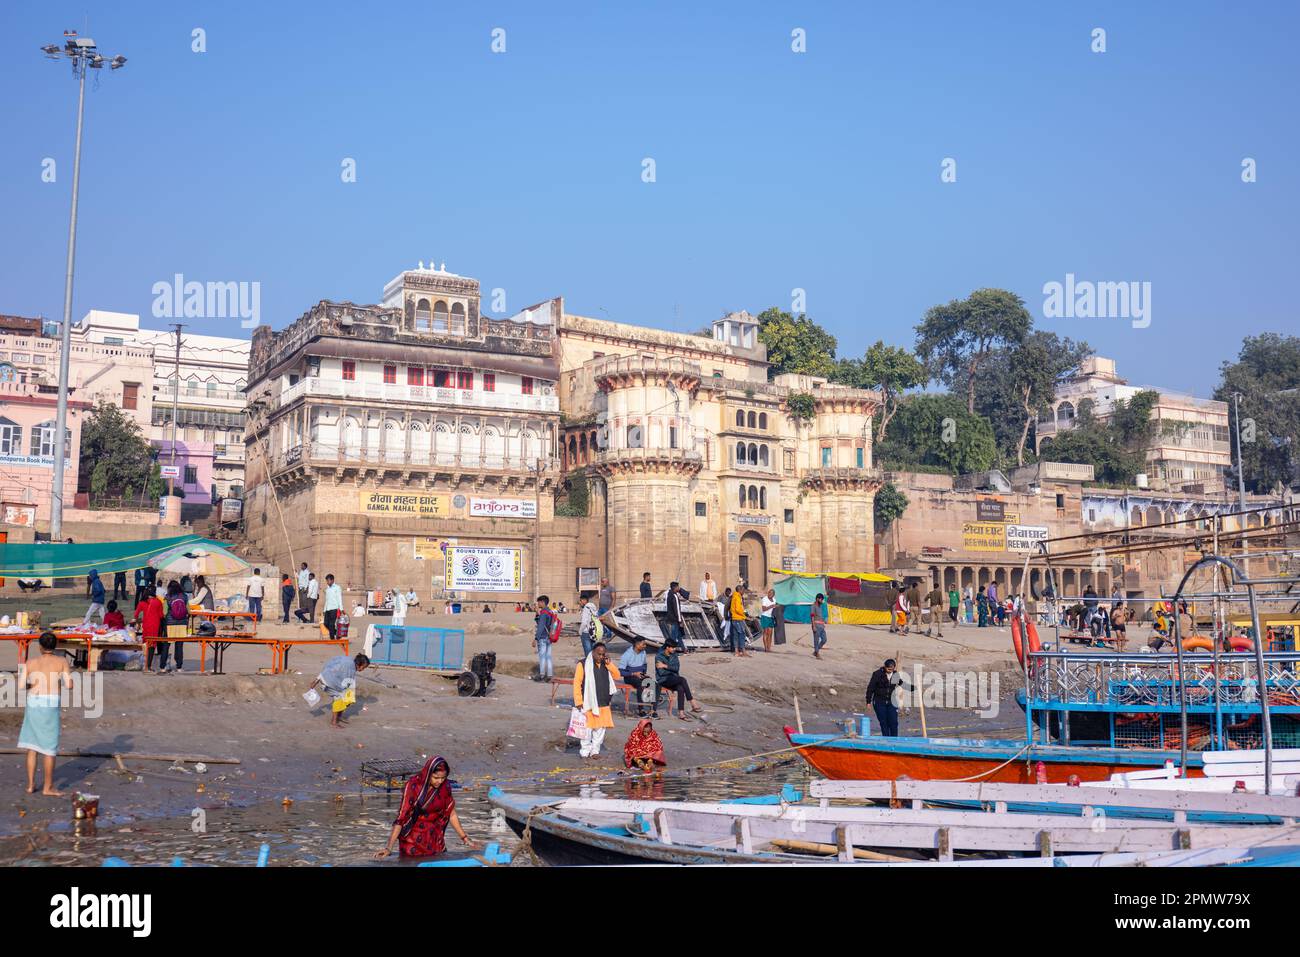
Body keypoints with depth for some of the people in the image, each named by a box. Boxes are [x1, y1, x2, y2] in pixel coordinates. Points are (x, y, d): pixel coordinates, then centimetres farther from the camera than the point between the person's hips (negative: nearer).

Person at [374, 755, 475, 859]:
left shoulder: (445, 786, -8)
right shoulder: (413, 785, -21)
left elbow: (451, 814, 4)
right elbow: (401, 817, -21)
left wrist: (465, 838, 2)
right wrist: (388, 848, -25)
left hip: (435, 840, 3)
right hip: (413, 840, -3)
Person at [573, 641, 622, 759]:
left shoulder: (606, 664, 11)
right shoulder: (583, 664, -7)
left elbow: (617, 676, 8)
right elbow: (577, 683, -9)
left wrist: (609, 664, -5)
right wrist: (578, 702, -12)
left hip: (603, 704, 5)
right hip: (588, 703, -5)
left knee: (601, 728, 6)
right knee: (588, 728, 0)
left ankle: (595, 750, 16)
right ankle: (585, 750, 12)